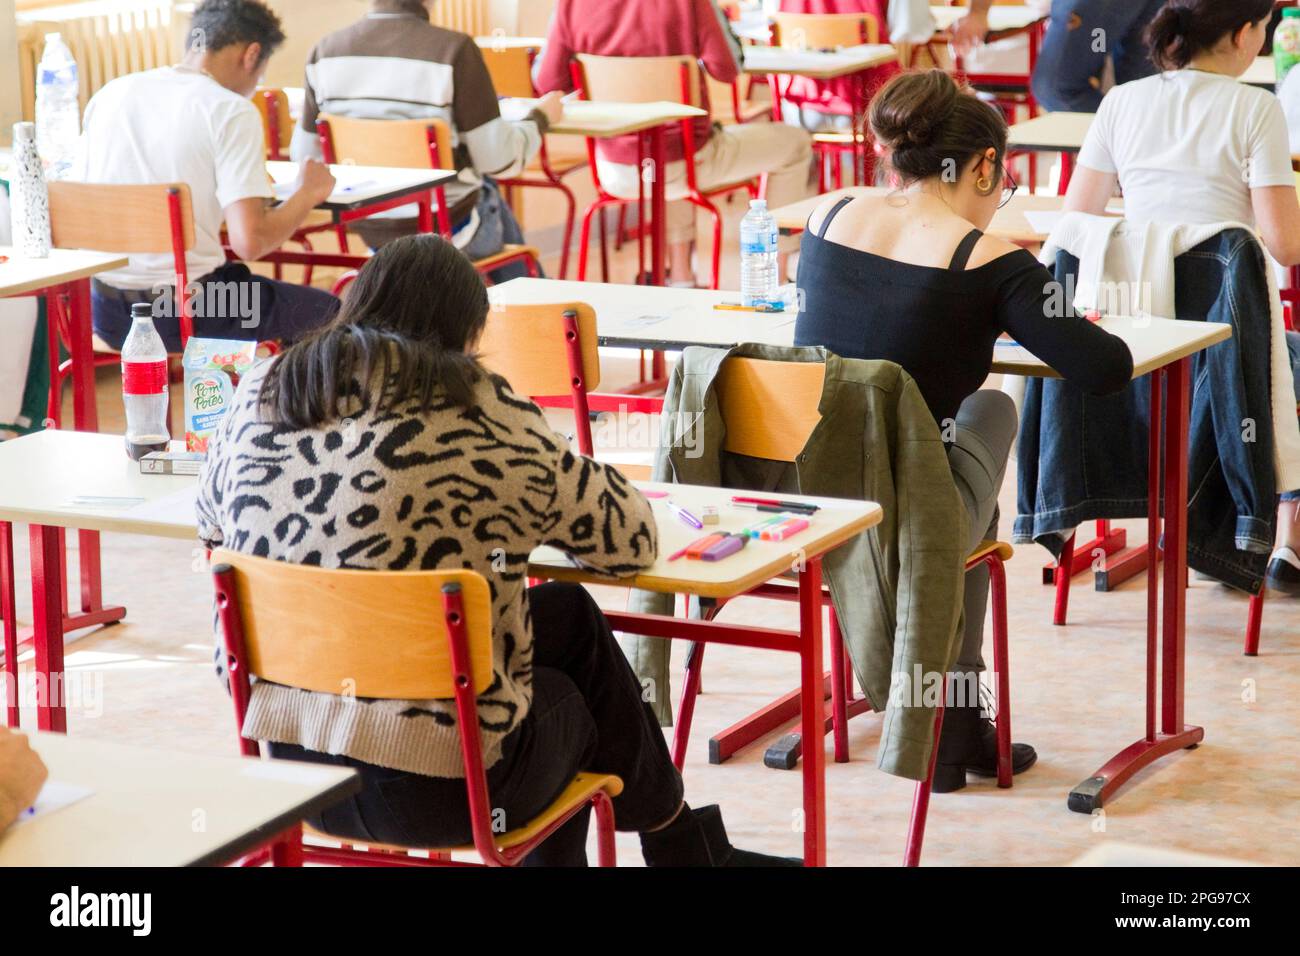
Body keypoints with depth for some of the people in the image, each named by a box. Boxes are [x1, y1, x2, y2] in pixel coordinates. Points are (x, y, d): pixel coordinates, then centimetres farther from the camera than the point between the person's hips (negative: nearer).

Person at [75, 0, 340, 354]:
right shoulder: (232, 111, -12)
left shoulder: (109, 94, 5)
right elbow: (249, 241, -19)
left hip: (105, 311, 7)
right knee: (325, 311, 19)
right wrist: (306, 194, 0)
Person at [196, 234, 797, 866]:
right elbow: (630, 539, -1)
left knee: (567, 615, 27)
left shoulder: (257, 397, 5)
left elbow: (211, 526, 23)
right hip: (440, 789, -6)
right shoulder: (484, 421, -11)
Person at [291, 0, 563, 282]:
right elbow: (500, 160, -17)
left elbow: (306, 156, 0)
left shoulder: (325, 52, -9)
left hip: (366, 230, 4)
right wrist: (541, 117, 4)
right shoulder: (454, 51, -22)